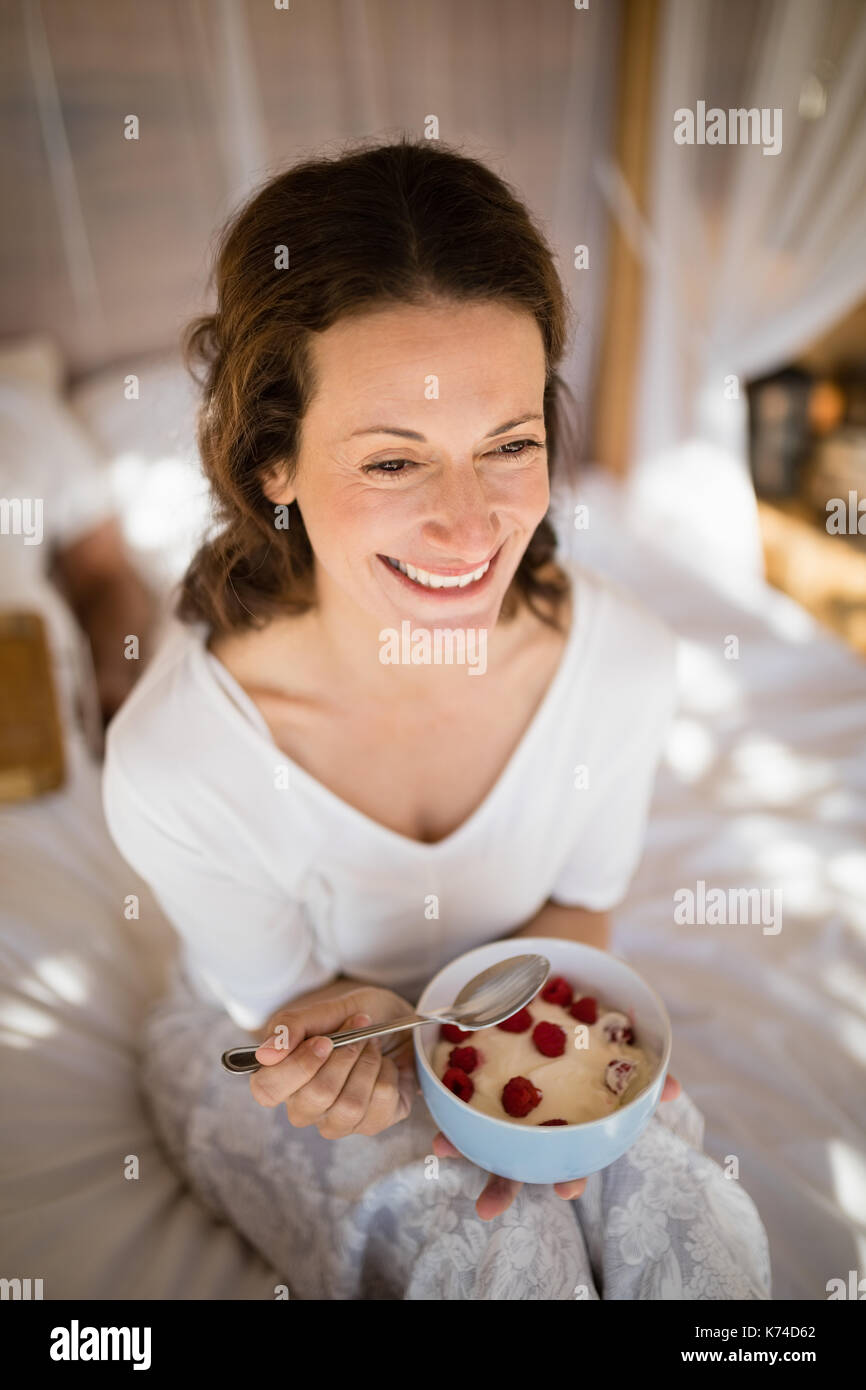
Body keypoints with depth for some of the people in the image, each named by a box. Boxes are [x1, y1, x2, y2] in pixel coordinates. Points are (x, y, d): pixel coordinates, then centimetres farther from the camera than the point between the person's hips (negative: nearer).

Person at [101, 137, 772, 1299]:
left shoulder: (627, 661, -25)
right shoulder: (173, 763, -33)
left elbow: (581, 898, -6)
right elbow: (280, 994, -14)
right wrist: (360, 1026, -36)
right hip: (285, 1052, -1)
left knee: (696, 1227, -15)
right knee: (504, 1249, -21)